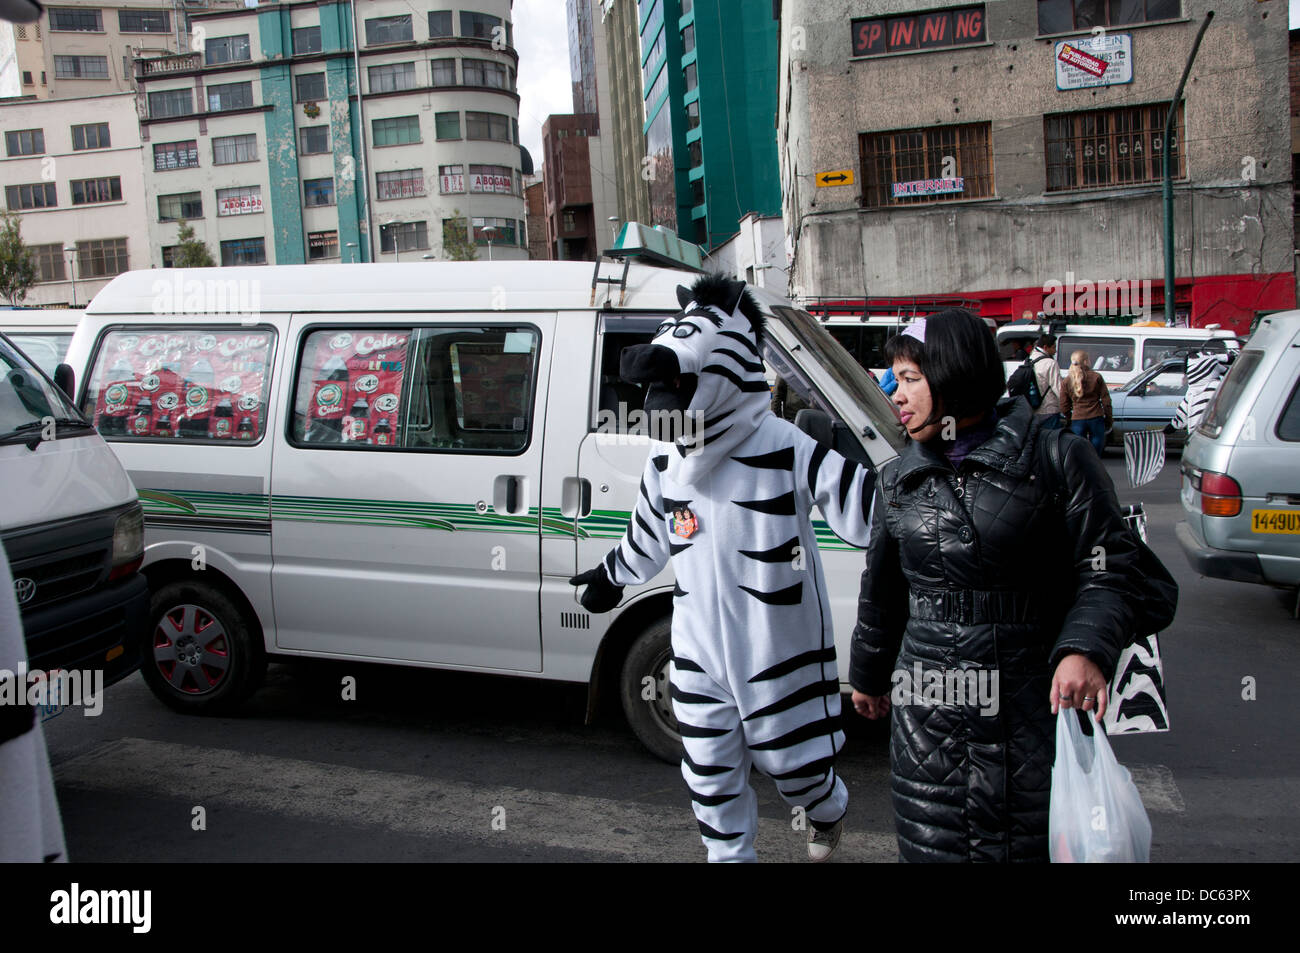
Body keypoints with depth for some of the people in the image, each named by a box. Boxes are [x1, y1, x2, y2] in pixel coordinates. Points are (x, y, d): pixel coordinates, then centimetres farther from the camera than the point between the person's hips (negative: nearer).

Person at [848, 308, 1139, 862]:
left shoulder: (1054, 457, -4)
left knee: (1022, 843, 6)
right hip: (924, 711, 4)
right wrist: (867, 675, 27)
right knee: (929, 846, 8)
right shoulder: (898, 478, 10)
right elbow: (881, 589, 19)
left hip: (1029, 711, -3)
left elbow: (1106, 568, -5)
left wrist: (1085, 650, -22)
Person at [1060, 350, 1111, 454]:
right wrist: (1108, 420, 9)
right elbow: (1106, 401, 0)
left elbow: (1064, 407, 3)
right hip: (1096, 418, -1)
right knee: (1096, 455, 5)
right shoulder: (1096, 377, -1)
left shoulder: (1067, 381, 2)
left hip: (1077, 421, 1)